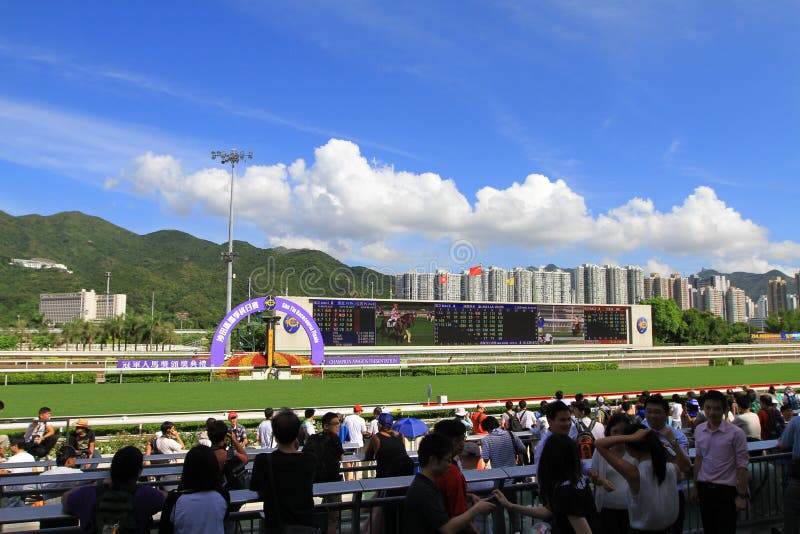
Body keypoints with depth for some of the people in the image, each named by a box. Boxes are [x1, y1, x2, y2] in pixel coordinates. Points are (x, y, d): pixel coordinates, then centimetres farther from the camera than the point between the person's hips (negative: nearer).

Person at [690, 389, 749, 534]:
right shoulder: (699, 430, 3)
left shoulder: (735, 433, -12)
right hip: (704, 488, 4)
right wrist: (695, 487, 12)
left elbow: (742, 466, -10)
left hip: (726, 489, -4)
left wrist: (741, 495, -11)